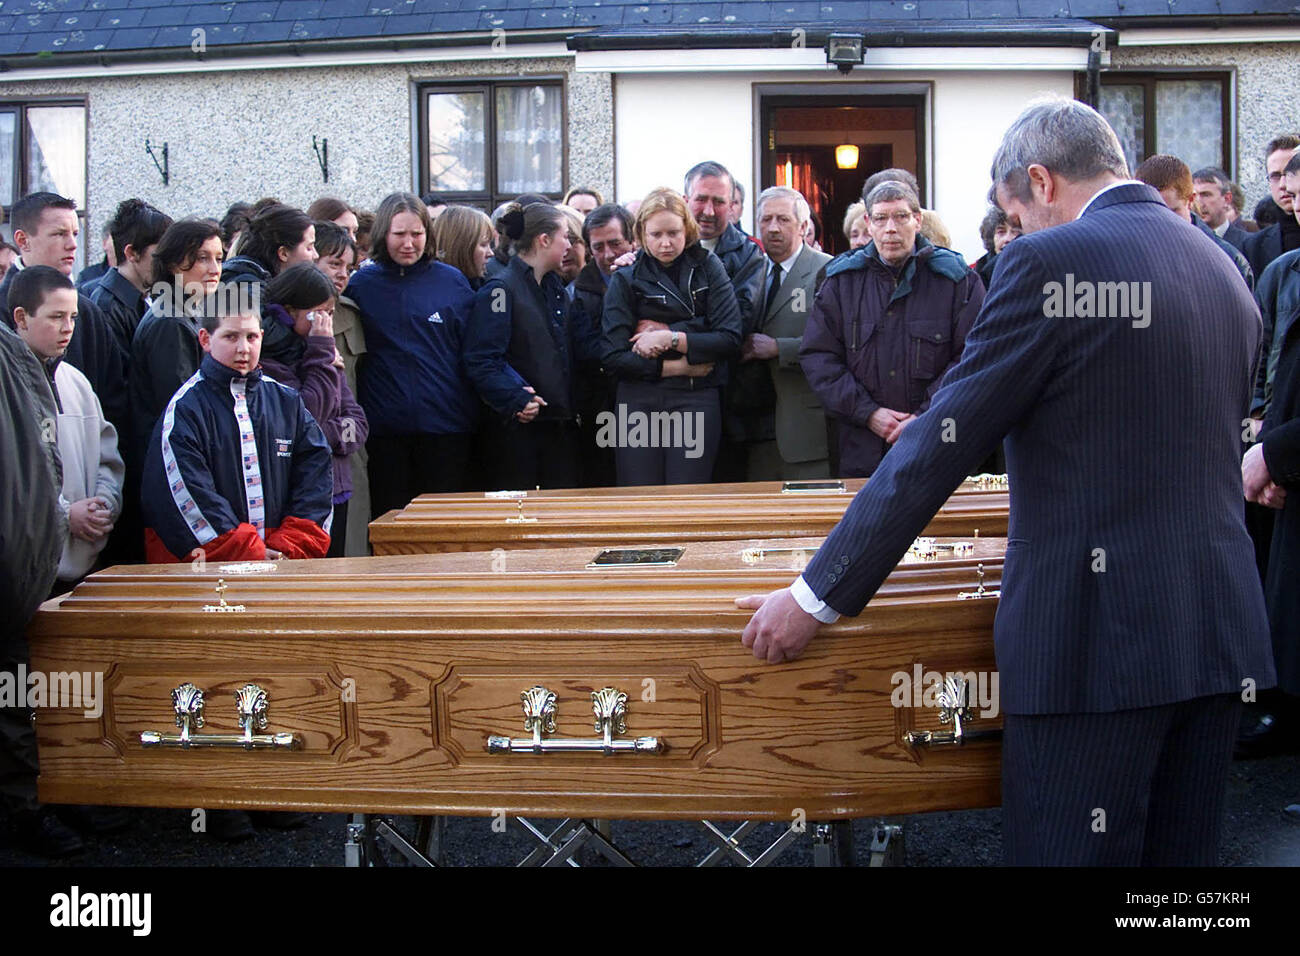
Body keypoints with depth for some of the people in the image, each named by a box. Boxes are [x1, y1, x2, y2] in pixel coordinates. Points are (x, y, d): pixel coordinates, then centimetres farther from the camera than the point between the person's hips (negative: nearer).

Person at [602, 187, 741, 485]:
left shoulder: (708, 267, 7)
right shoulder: (626, 279, 6)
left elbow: (730, 338, -3)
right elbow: (614, 357, -2)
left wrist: (671, 337, -9)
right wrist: (677, 367, -7)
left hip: (696, 402, 0)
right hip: (639, 402, 0)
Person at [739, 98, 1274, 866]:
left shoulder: (1052, 260, -10)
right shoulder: (1224, 267, 13)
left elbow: (939, 445, -12)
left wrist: (817, 598, -7)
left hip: (1096, 633, -7)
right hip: (1222, 629, 8)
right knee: (1183, 852, 16)